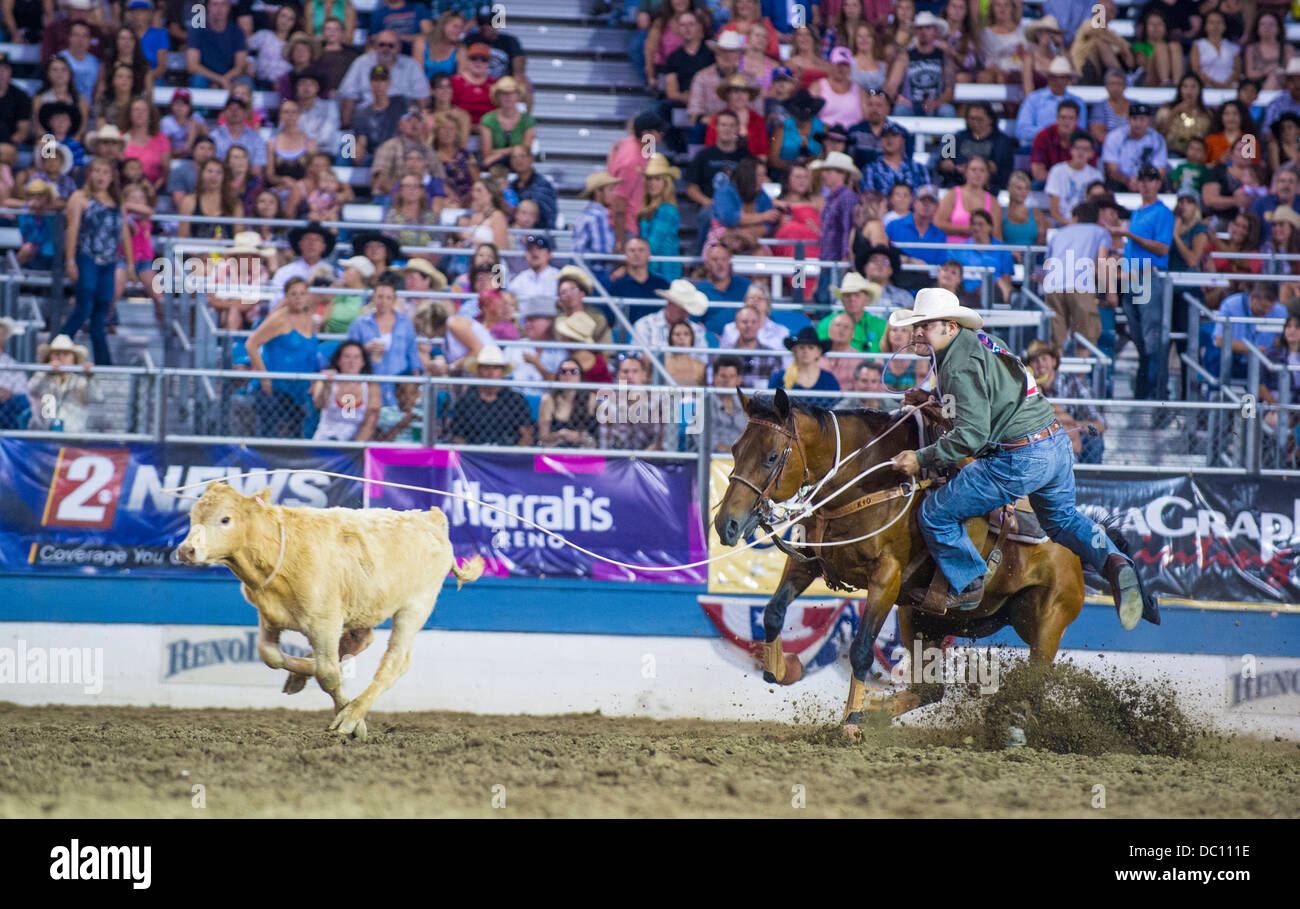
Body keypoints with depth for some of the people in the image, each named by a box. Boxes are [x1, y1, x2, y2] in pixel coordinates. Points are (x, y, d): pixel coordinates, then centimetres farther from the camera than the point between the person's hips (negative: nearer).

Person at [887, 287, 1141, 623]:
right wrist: (931, 399, 23)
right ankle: (1114, 562, 11)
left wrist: (921, 459, -14)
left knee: (935, 515, 1)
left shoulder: (960, 367, -15)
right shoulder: (982, 342, 14)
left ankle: (967, 586, 16)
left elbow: (971, 435, -21)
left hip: (1019, 461, -10)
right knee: (1062, 519, 33)